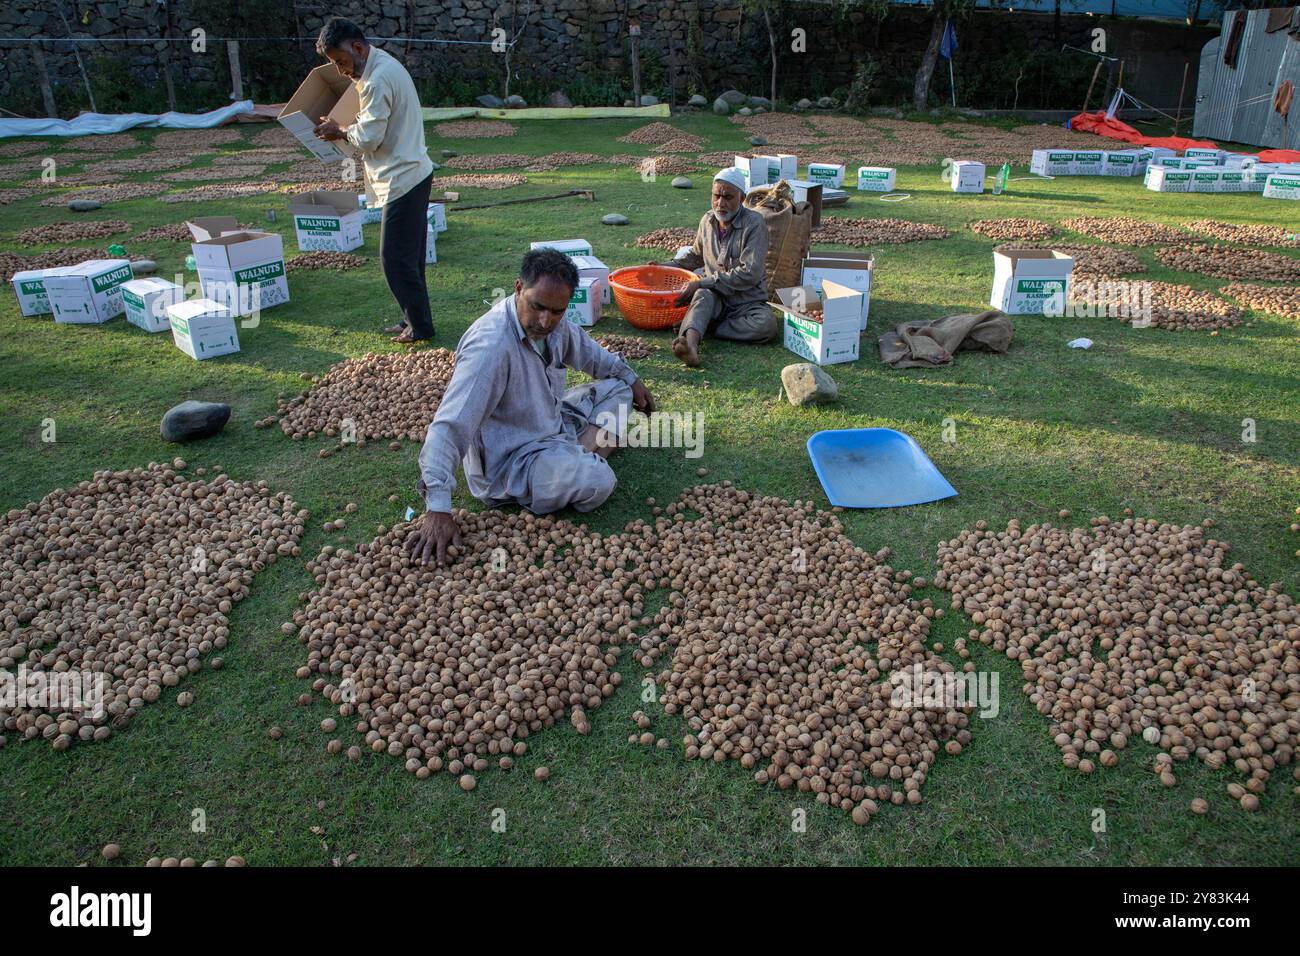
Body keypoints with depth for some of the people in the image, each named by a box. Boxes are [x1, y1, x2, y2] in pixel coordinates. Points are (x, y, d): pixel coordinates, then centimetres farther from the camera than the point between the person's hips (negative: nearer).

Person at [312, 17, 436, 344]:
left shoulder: (377, 80, -19)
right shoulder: (385, 65, 13)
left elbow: (368, 138, -19)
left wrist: (339, 131, -2)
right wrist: (349, 128, 8)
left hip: (402, 179, -10)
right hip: (414, 173, 10)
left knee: (395, 257, -3)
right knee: (409, 255, 15)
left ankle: (420, 326, 6)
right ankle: (414, 319, 23)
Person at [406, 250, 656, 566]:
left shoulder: (552, 323, -7)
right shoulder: (491, 345, -33)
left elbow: (588, 351, 19)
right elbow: (449, 427, -37)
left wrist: (631, 379, 24)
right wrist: (438, 509, -42)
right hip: (511, 462, -9)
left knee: (616, 388, 12)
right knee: (596, 481, -32)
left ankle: (580, 455, -5)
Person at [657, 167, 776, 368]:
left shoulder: (754, 224, -11)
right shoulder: (708, 220, 8)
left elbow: (749, 273, -20)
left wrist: (702, 282, -23)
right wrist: (666, 267, 13)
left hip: (747, 301, -2)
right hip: (714, 298, 3)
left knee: (768, 325, -34)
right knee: (703, 295, -34)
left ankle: (700, 328, -27)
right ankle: (691, 344, -61)